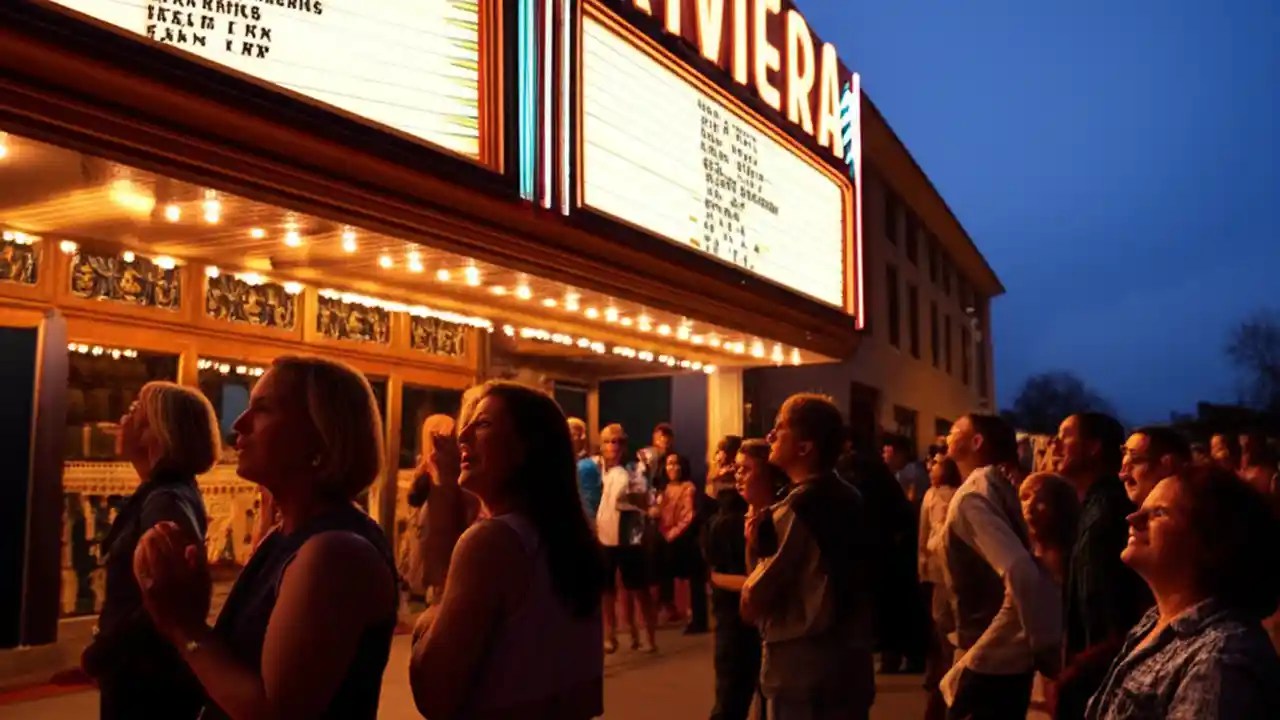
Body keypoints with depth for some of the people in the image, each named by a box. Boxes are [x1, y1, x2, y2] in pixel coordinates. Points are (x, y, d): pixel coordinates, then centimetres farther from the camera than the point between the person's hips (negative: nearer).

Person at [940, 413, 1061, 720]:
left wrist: (1044, 647, -23)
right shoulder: (996, 486, 8)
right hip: (1010, 655, 9)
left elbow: (1020, 573, -31)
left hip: (991, 660, -9)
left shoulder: (970, 497, -20)